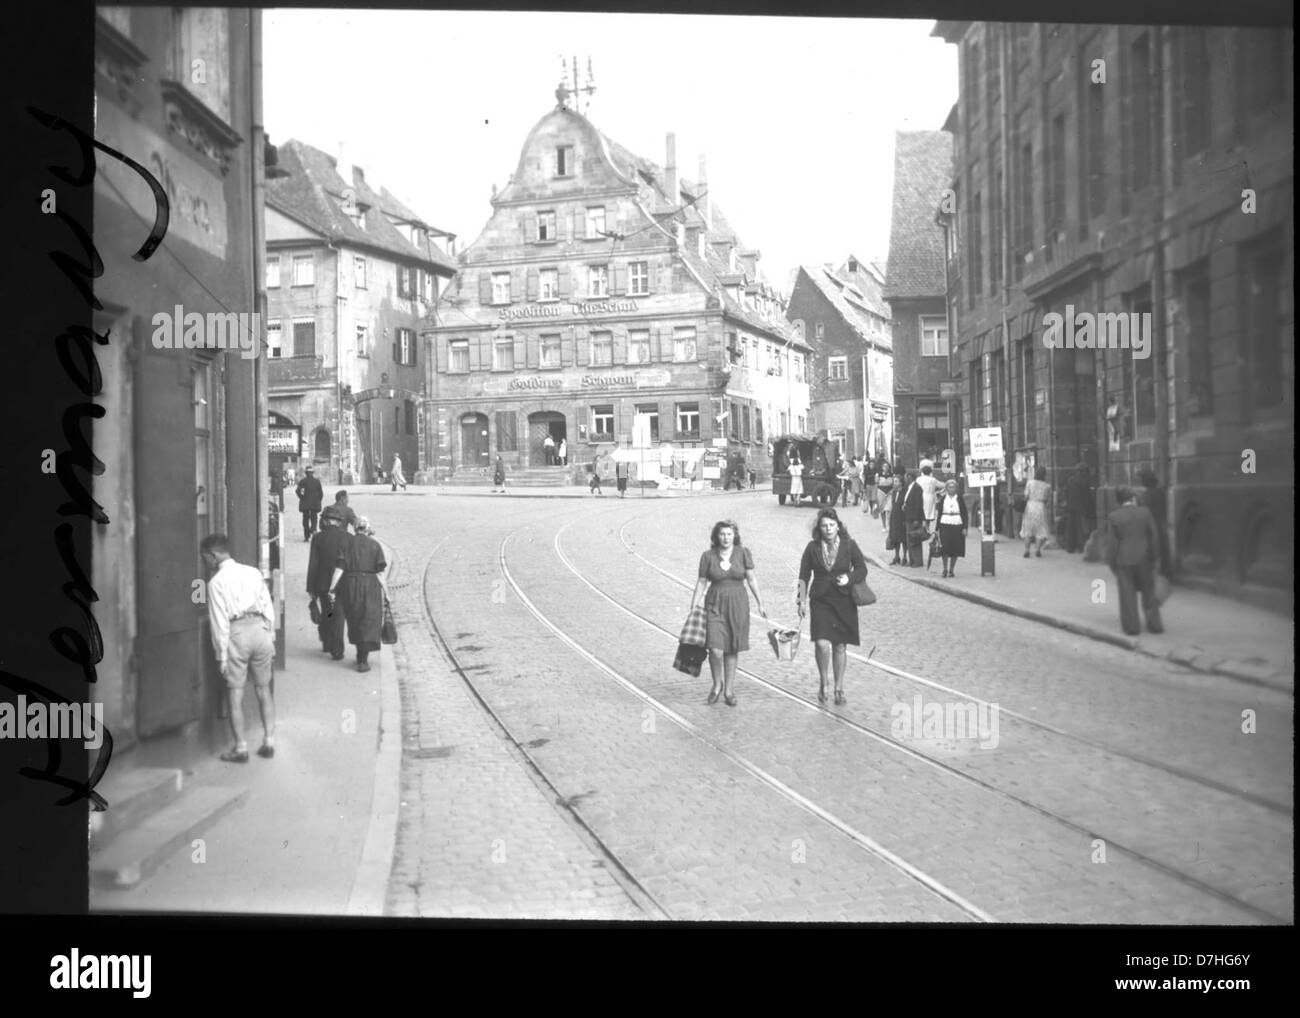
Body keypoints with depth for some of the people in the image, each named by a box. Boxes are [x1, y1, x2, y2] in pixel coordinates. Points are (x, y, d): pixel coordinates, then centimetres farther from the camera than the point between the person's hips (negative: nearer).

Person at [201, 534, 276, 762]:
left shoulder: (216, 582, -6)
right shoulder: (253, 572, 7)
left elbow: (220, 622, -8)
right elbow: (269, 608, 9)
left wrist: (222, 655, -3)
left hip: (236, 634, -5)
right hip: (260, 629, 5)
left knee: (235, 692, 5)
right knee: (263, 688, 14)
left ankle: (241, 748, 7)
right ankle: (269, 742, 15)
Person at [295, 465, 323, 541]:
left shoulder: (303, 481, -4)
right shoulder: (317, 481, 2)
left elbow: (297, 490, -14)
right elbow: (321, 493, 2)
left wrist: (301, 497, -1)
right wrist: (318, 501, 12)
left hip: (305, 503, -1)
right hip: (315, 503, 1)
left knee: (305, 519, 7)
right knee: (314, 518, 8)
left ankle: (306, 536, 6)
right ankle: (313, 529, -21)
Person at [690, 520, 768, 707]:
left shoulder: (743, 553, 0)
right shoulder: (708, 556, -1)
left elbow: (751, 579, 6)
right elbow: (702, 582, 4)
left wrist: (760, 603, 6)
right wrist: (693, 608, 2)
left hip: (738, 604, 1)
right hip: (715, 605, -1)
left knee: (732, 650, 7)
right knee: (716, 650, -12)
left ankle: (728, 690, 21)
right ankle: (717, 684, 14)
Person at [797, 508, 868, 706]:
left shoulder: (849, 545, -3)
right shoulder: (813, 547, -3)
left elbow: (862, 569, 4)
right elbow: (804, 576, 3)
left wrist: (849, 578, -16)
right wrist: (802, 601, -1)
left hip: (844, 601, 1)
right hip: (820, 601, -1)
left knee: (840, 646, 8)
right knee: (822, 644, -15)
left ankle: (839, 688, 23)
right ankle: (822, 681, 11)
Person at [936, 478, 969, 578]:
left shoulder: (960, 499, 5)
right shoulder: (942, 499, 8)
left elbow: (965, 514, 5)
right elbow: (938, 513, 9)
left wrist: (965, 528, -3)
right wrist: (937, 528, 4)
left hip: (957, 526, 0)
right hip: (945, 525, 0)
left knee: (956, 548, 0)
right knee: (945, 547, -8)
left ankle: (951, 570, 9)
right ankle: (945, 569, 4)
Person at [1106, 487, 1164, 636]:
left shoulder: (1113, 517, -7)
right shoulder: (1145, 512, -4)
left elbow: (1111, 543, -6)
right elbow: (1154, 536, -1)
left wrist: (1112, 564, 1)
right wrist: (1155, 557, 9)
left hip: (1124, 561, -1)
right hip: (1144, 558, 1)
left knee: (1128, 595, 6)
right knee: (1148, 592, 14)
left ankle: (1132, 626, 8)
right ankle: (1154, 624, 17)